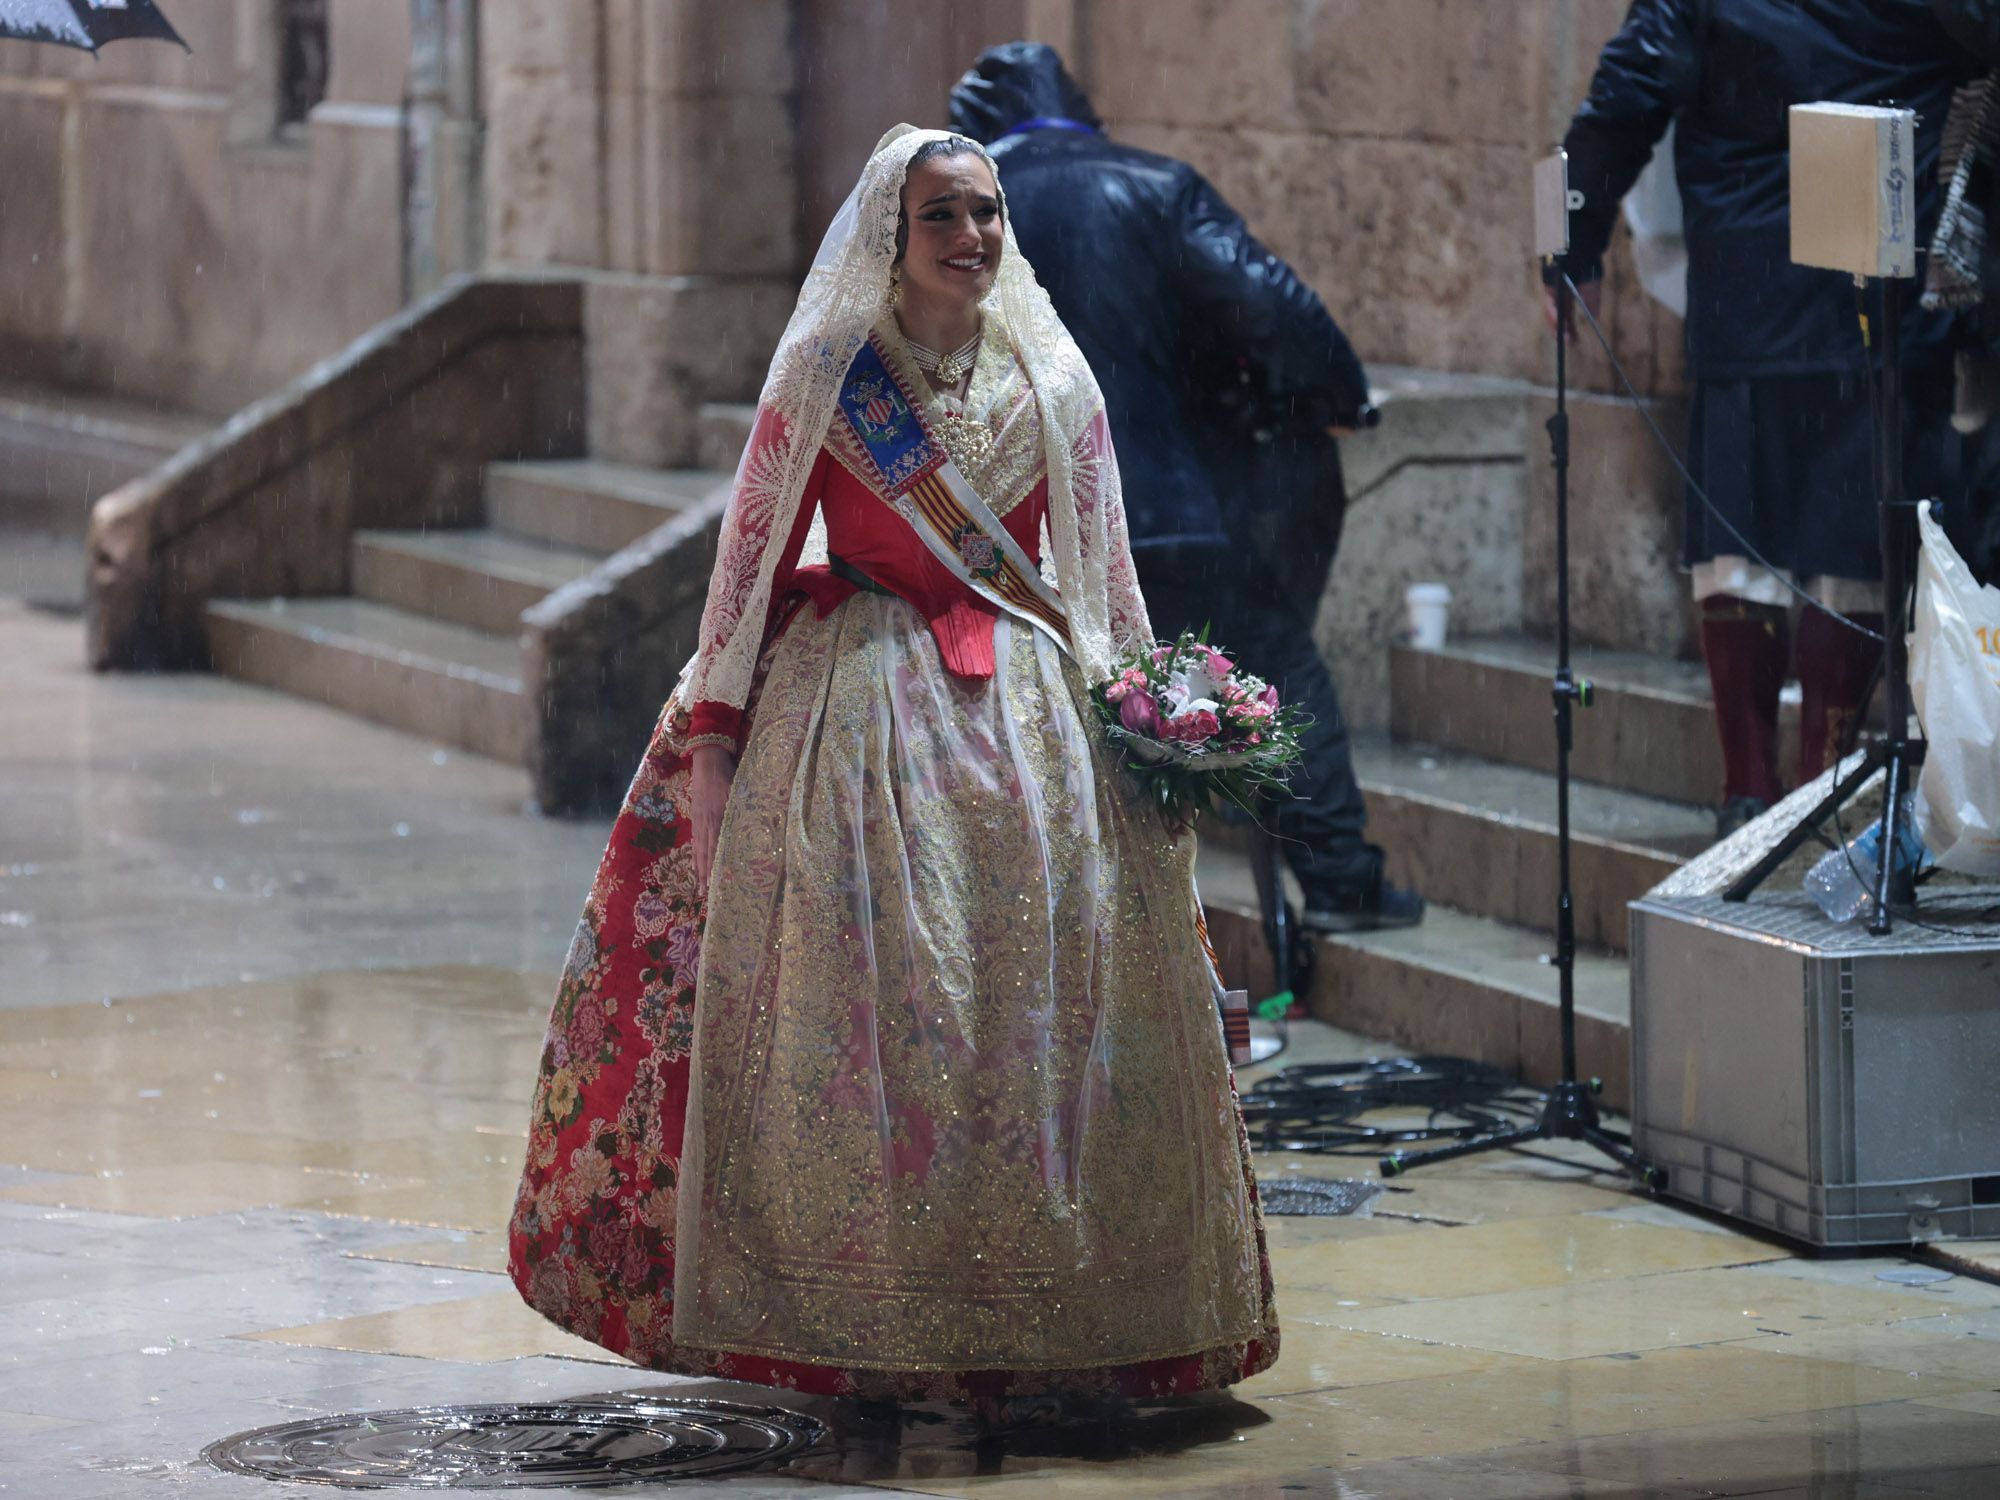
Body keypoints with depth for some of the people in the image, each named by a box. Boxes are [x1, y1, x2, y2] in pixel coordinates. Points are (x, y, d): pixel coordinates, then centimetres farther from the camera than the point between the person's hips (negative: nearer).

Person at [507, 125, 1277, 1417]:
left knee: (1032, 1003, -3)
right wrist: (716, 729, 0)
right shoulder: (825, 374, 2)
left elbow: (1104, 577, 14)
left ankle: (1031, 1329, 4)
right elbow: (757, 550, 4)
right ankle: (870, 1337, -1)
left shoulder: (1054, 382, 9)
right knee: (859, 993, -7)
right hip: (859, 705, -2)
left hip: (1028, 716, 2)